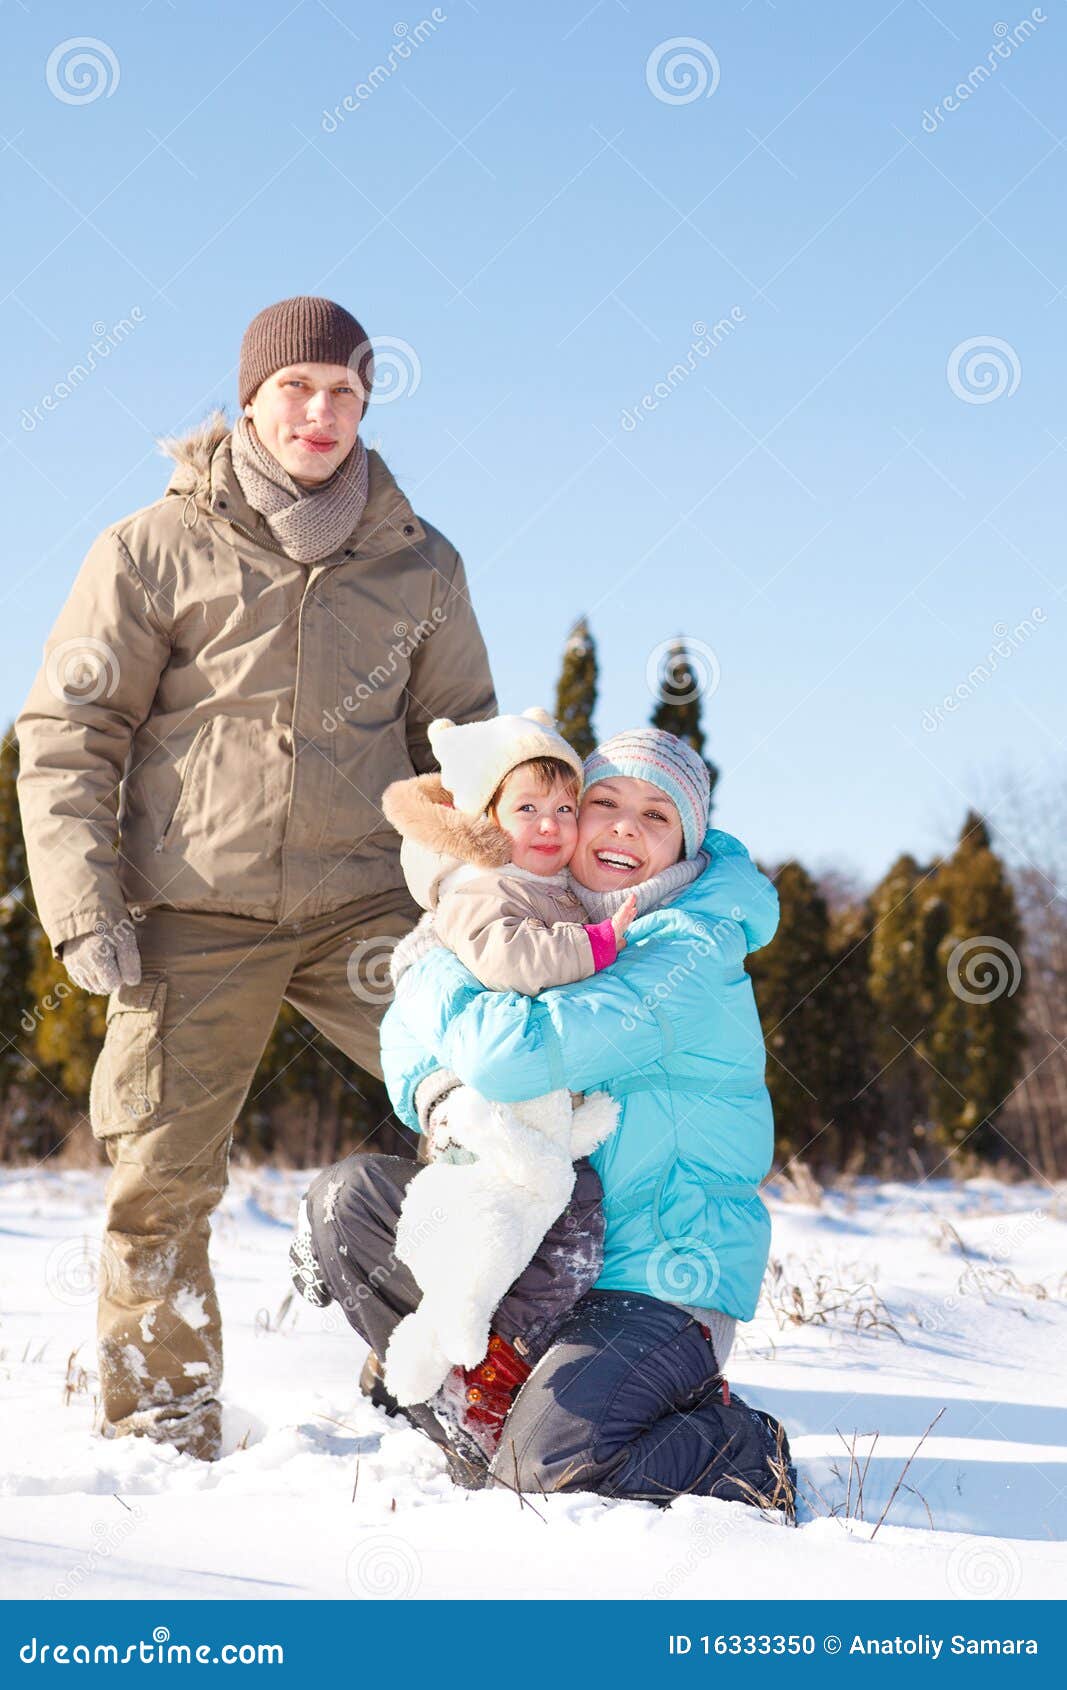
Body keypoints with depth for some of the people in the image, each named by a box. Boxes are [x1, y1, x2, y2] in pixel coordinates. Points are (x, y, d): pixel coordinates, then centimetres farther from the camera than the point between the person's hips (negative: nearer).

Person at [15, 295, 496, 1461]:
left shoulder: (419, 566, 8)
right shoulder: (155, 552, 0)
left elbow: (465, 740, 19)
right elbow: (65, 737, 1)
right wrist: (85, 911, -8)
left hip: (362, 906, 2)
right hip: (194, 916, -2)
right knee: (161, 1182, -1)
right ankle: (163, 1439, 13)